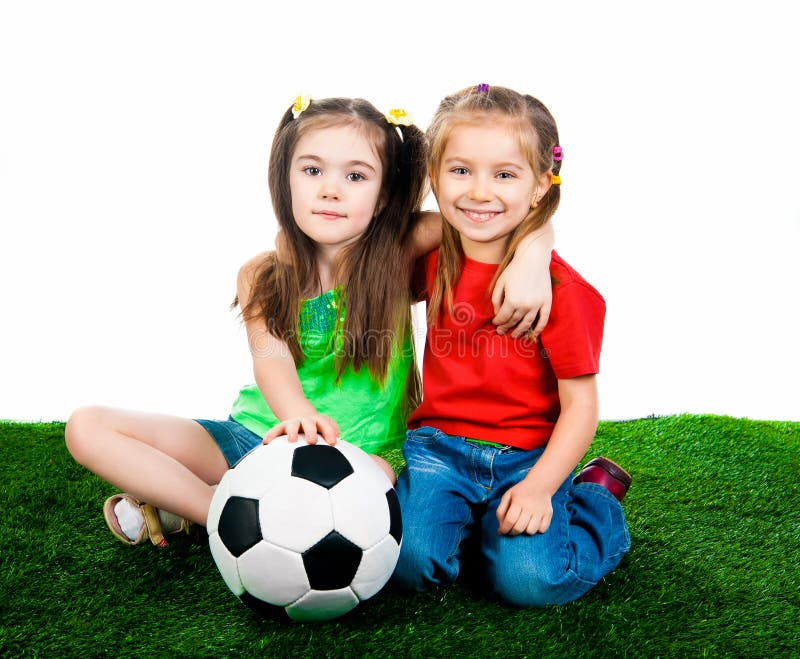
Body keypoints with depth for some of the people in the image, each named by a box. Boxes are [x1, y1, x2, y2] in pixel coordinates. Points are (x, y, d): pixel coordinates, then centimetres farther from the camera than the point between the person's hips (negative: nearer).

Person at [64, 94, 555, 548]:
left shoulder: (397, 256, -5)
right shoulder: (262, 277, -1)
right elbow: (271, 359, -20)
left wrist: (529, 261, -27)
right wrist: (297, 412, -42)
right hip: (256, 435, 2)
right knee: (88, 428, -10)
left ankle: (178, 507, -20)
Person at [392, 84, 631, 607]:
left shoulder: (558, 286, -12)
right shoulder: (432, 264, 3)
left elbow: (580, 403, -9)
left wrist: (539, 486, -18)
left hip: (526, 456, -2)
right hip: (438, 443, 3)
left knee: (529, 581, -19)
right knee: (412, 559, -21)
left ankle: (599, 497, 10)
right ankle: (470, 517, 12)